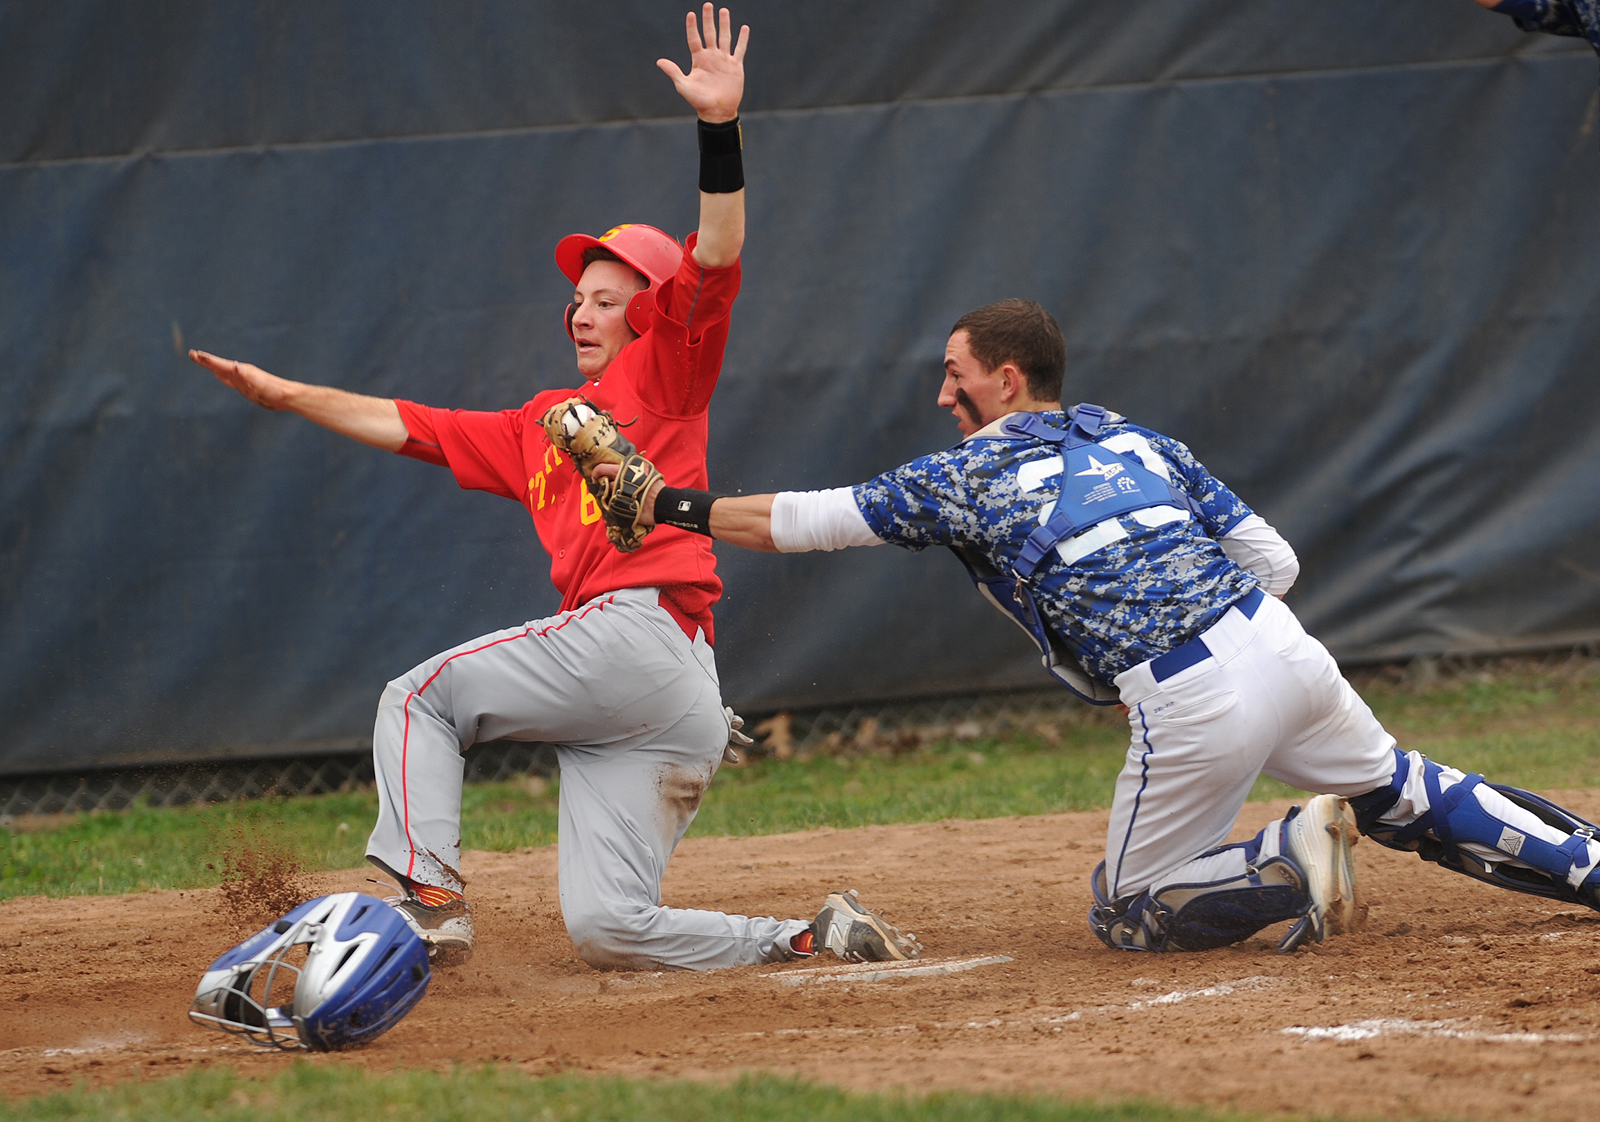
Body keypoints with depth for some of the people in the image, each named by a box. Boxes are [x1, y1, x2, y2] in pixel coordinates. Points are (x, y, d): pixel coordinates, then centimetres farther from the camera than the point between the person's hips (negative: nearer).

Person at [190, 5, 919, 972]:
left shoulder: (666, 373, 8)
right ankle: (815, 938, 0)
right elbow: (409, 427, 32)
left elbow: (715, 257, -7)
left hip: (641, 630, -8)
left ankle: (427, 896, -9)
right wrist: (286, 395, 27)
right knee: (606, 928, -2)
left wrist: (721, 128, -20)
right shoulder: (540, 429, 30)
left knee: (421, 697, 1)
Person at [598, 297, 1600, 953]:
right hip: (1283, 645, 6)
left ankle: (1290, 856, -11)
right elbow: (1275, 558, 17)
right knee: (1401, 794, 26)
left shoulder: (969, 478, 4)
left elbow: (802, 521, 9)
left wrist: (682, 508, 17)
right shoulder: (1141, 442, 20)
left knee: (1133, 912, 12)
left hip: (1190, 707, -6)